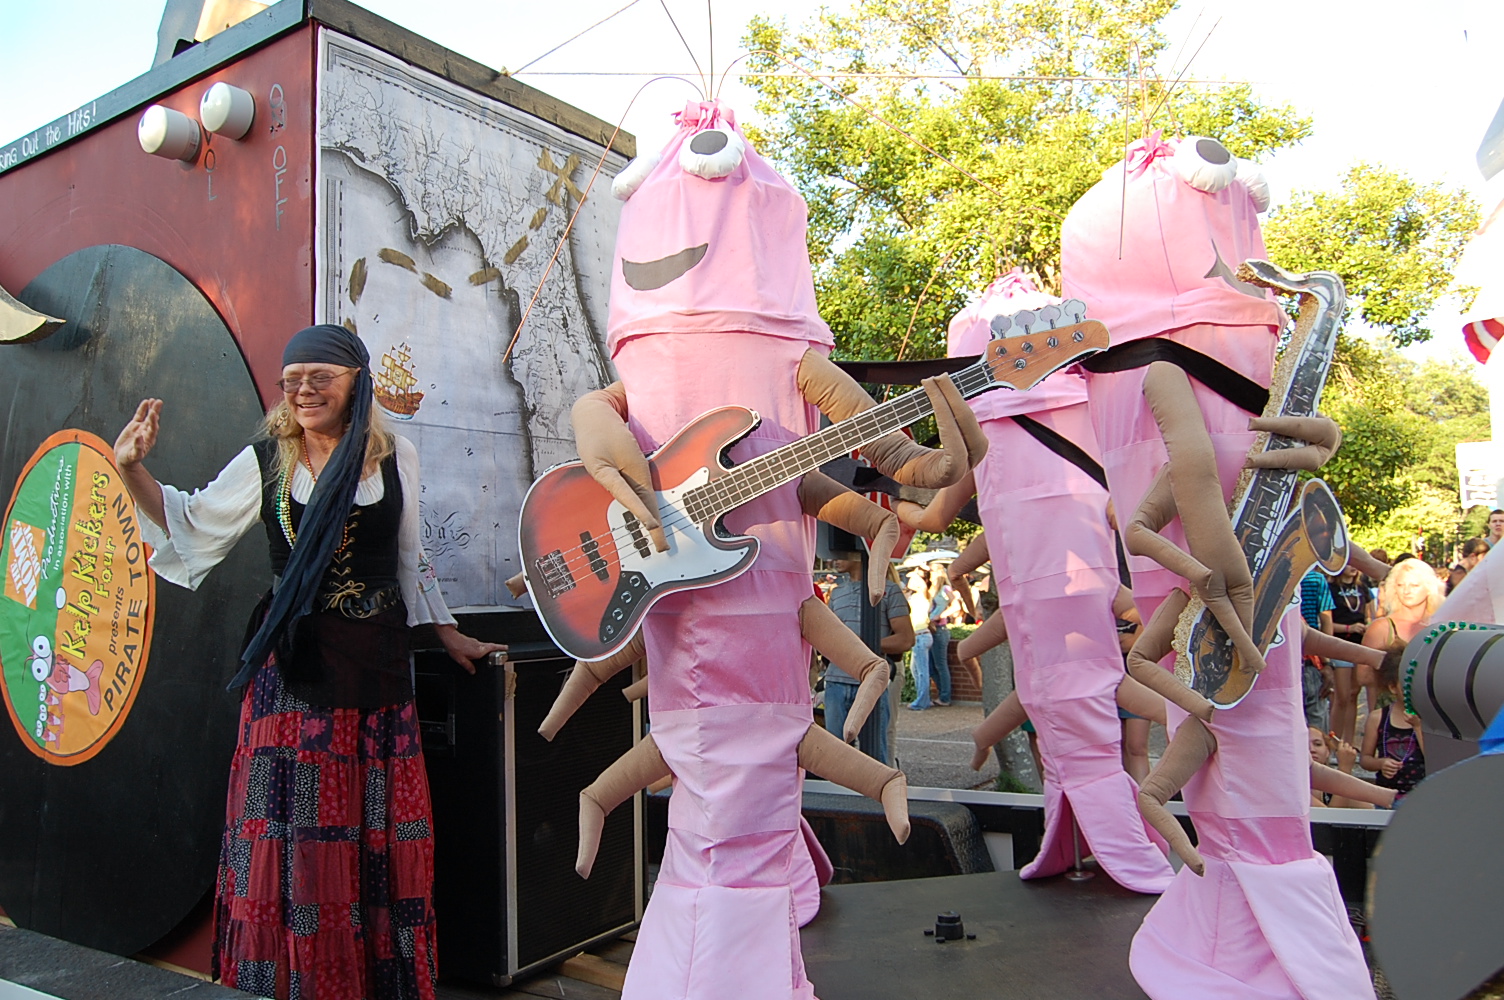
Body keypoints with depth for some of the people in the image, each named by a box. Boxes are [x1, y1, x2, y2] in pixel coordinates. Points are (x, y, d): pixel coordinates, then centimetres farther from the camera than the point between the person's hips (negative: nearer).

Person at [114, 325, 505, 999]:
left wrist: (447, 634, 18)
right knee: (295, 834, 3)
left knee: (381, 834, 8)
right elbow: (191, 524, 10)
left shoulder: (396, 459, 5)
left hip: (376, 664, 1)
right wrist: (133, 469, -6)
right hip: (293, 667, -1)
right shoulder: (265, 463, 1)